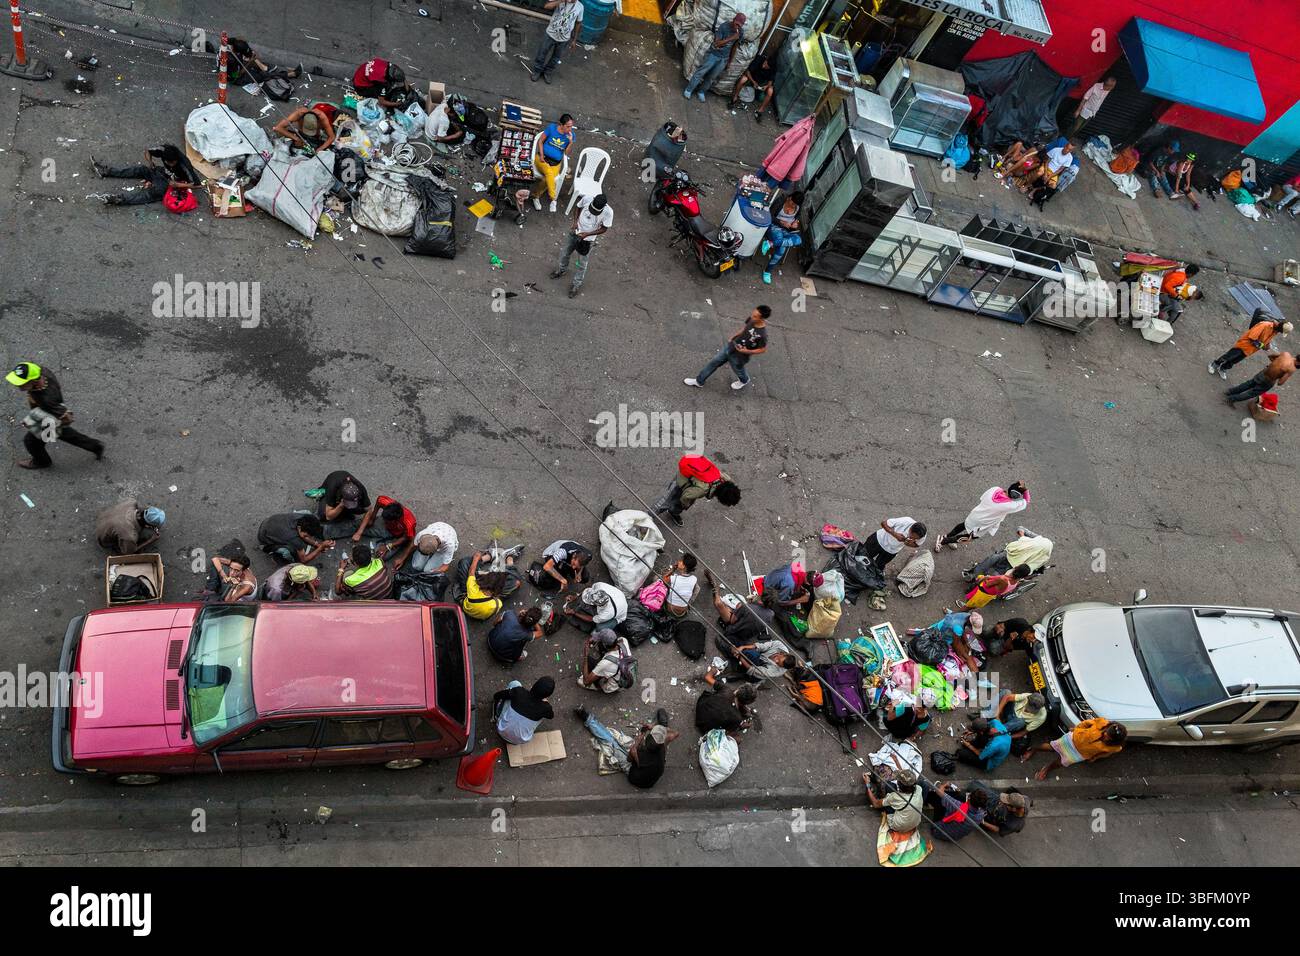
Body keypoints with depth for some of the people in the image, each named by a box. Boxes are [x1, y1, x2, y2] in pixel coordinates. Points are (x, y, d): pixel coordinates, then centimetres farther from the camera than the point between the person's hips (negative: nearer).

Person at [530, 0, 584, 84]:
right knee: (542, 54, 14)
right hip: (550, 34, -2)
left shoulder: (580, 7, -11)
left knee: (555, 58, 20)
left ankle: (547, 72, 44)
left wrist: (574, 40, 7)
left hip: (563, 39, 2)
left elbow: (577, 24, 1)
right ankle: (537, 71, 38)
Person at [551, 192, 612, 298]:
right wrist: (575, 222, -18)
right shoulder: (586, 199, -23)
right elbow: (578, 208, -1)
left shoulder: (608, 212, -29)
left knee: (581, 263, 11)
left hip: (588, 239, -3)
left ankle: (576, 284, 35)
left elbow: (604, 229, -16)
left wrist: (587, 234, -25)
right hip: (575, 232, 3)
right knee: (565, 253, 25)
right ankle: (561, 269, 56)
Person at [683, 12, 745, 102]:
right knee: (700, 73, 1)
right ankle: (688, 90, 16)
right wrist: (731, 38, -33)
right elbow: (717, 43, -25)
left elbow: (734, 47, 7)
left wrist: (730, 61, 12)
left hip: (723, 59, 4)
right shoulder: (723, 27, -22)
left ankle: (701, 92, 32)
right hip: (713, 54, -4)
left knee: (711, 77, 12)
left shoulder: (740, 32, -7)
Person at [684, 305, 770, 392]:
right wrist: (733, 337, 8)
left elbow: (763, 349, -20)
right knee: (714, 362, 18)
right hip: (730, 346, 6)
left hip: (739, 357, -6)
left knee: (738, 370, 26)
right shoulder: (751, 319, -18)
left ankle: (744, 381, 62)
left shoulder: (762, 334, -37)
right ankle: (699, 381, 38)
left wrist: (747, 351, -24)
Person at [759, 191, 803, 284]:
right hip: (775, 227, -6)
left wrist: (794, 225, -6)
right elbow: (770, 217, -10)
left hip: (787, 230, 6)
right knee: (781, 248, -35)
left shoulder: (798, 208, 2)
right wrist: (781, 222, -21)